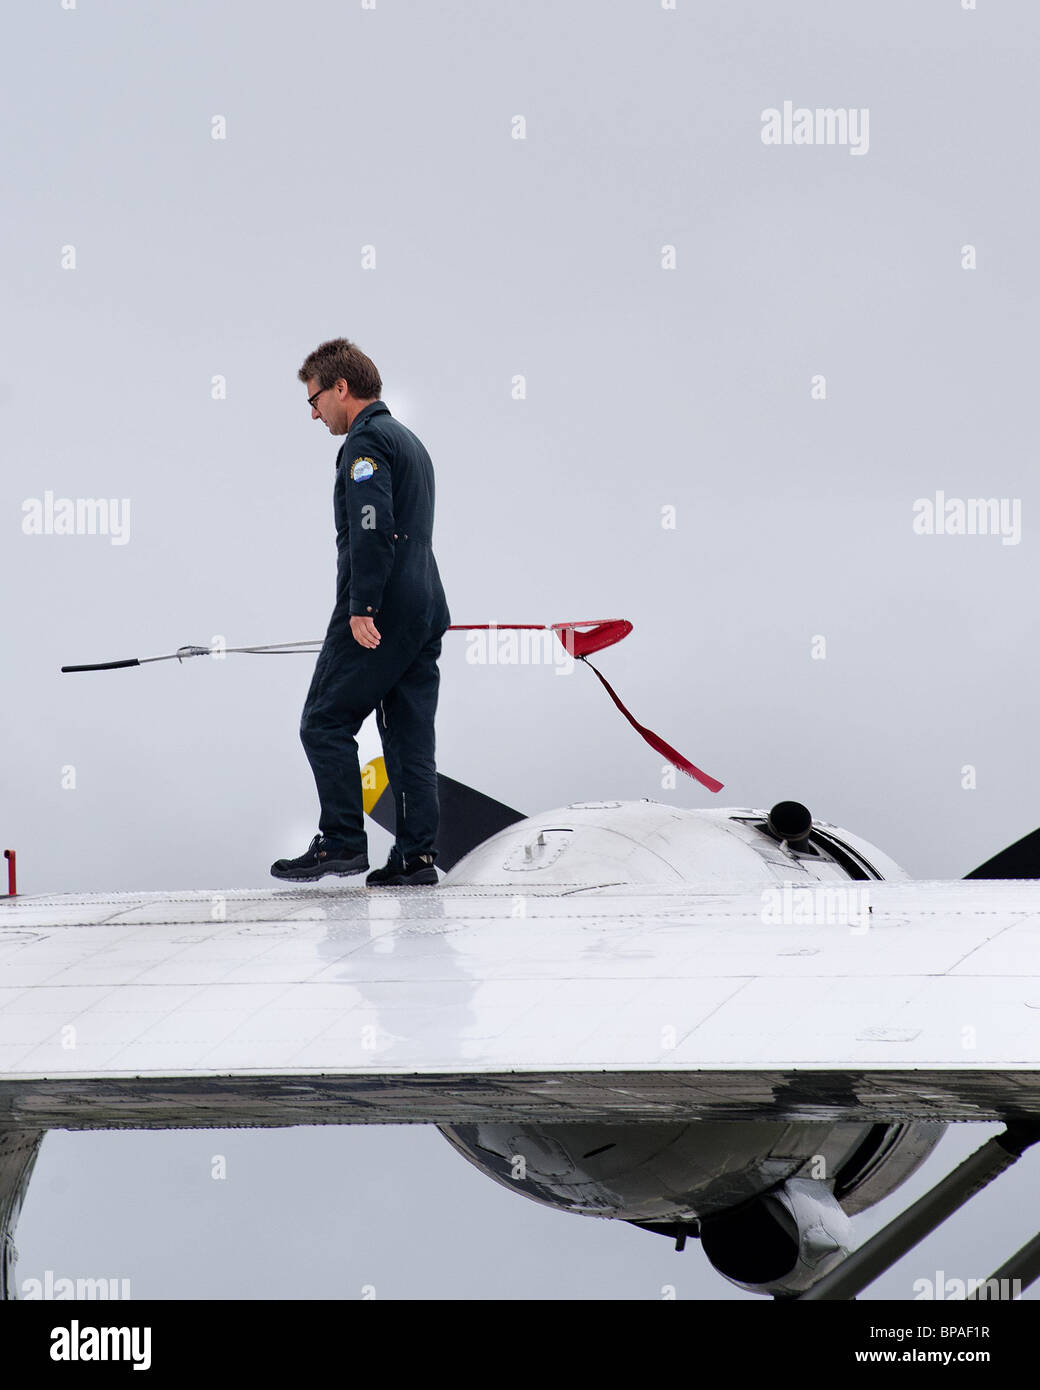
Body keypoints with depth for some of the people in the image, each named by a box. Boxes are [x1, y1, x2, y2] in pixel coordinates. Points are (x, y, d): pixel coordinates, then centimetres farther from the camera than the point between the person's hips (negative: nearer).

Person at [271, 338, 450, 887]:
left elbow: (372, 529, -21)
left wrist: (361, 608, -23)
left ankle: (342, 841, -7)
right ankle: (417, 855, 3)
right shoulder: (409, 441, 23)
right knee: (410, 737, 6)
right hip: (425, 611, 9)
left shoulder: (366, 441, -8)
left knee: (325, 723, -3)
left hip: (379, 615, -9)